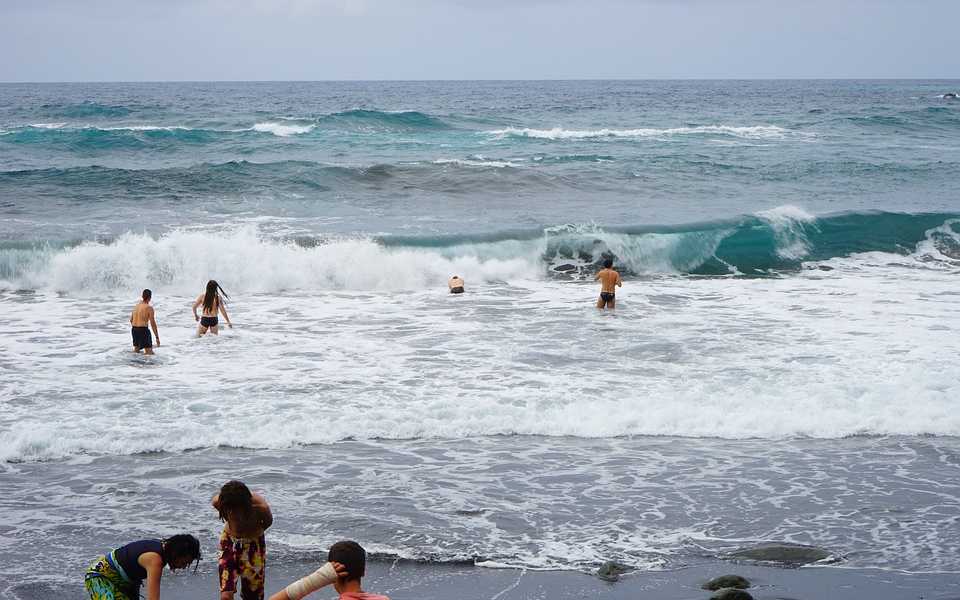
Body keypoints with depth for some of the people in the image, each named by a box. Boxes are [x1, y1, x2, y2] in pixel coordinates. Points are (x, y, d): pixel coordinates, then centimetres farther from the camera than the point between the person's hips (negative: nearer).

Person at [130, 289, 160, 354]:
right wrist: (157, 337, -6)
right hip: (143, 330, -7)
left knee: (136, 349, 23)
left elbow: (131, 320, 18)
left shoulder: (136, 305, 10)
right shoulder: (149, 308, -10)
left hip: (134, 330, 7)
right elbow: (153, 324, -10)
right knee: (149, 352, -4)